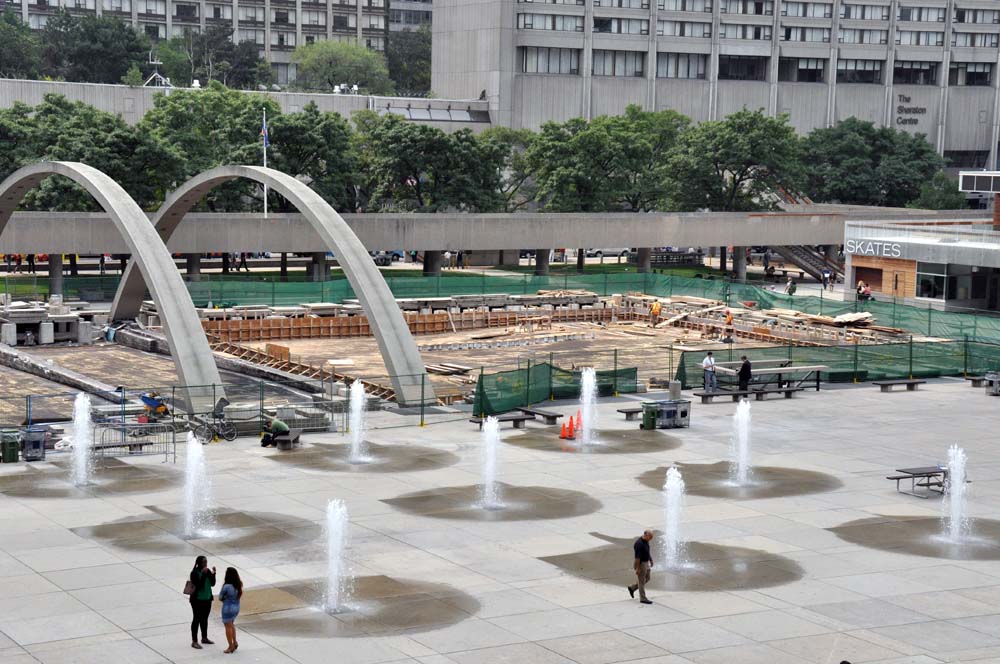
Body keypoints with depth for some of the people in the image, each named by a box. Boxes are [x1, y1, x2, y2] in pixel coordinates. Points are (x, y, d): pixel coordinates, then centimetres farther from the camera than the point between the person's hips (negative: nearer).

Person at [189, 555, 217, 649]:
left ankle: (204, 638, 32)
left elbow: (213, 583, 0)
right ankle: (194, 642, 7)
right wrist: (204, 574, -31)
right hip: (197, 600, -7)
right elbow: (199, 585, -26)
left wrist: (213, 574, -13)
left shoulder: (207, 571, 1)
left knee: (204, 619, 18)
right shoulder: (194, 573, -18)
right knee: (196, 620, 0)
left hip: (207, 599, 7)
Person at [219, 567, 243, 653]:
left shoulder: (227, 586, -23)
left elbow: (220, 597, -11)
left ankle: (231, 647, 17)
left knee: (228, 627, 10)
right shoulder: (239, 585, -4)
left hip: (228, 608, -7)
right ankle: (235, 643, 27)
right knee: (231, 625, 27)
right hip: (236, 607, 7)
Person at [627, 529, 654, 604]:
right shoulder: (639, 544, -28)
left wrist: (651, 559, 20)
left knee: (647, 579, 19)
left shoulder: (646, 541, 1)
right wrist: (637, 569, -23)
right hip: (641, 564, -9)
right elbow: (637, 557, -26)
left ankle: (632, 588, 32)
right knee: (642, 582, 3)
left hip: (646, 563, 9)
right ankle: (643, 598, 13)